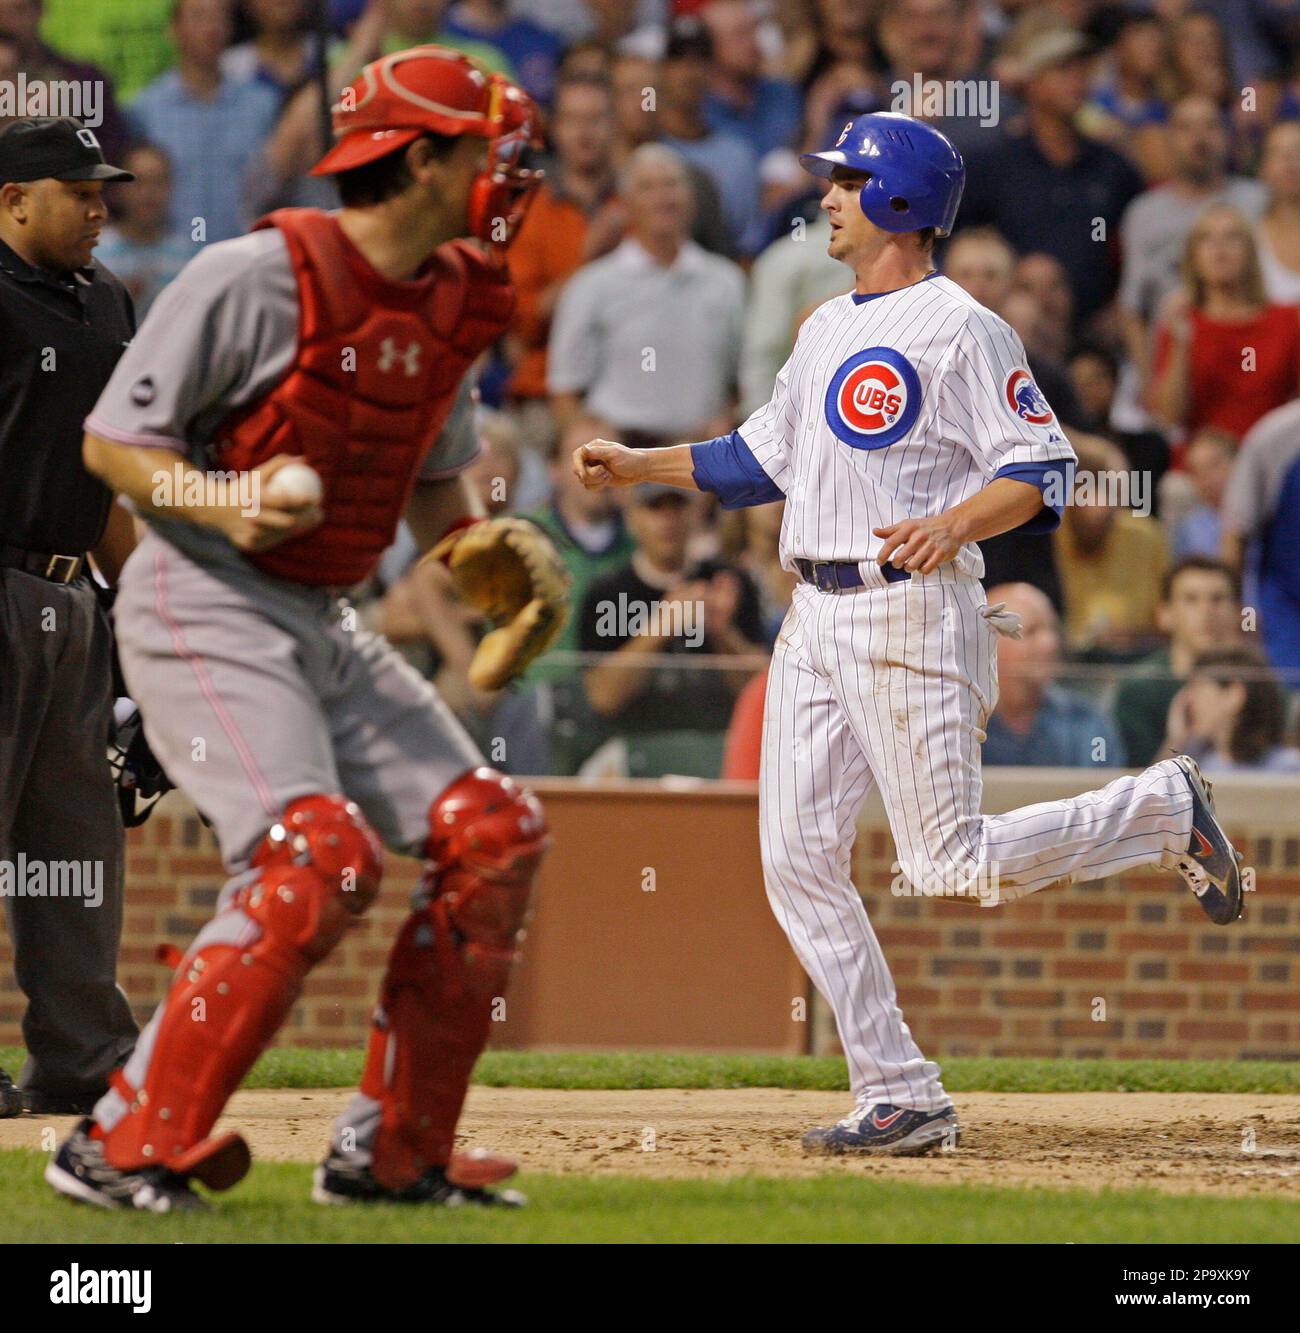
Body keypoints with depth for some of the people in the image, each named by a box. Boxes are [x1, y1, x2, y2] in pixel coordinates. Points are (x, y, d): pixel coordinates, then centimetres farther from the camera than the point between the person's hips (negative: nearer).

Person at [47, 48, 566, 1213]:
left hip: (324, 625, 9)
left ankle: (392, 1153, 10)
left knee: (494, 833, 2)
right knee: (321, 858, -24)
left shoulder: (453, 303, 8)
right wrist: (221, 503, -29)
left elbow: (433, 490, 21)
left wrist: (486, 545, 0)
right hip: (203, 605, -8)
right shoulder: (258, 276, -16)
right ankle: (127, 1145, -18)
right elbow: (113, 440, -12)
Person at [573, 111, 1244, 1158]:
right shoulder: (827, 328, 17)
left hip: (913, 611, -8)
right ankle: (902, 1099, 5)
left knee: (954, 867, -10)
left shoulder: (958, 327, -9)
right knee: (798, 859, 0)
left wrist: (955, 523, -28)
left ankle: (1165, 809, 13)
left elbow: (1042, 470, -13)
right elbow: (764, 458, 27)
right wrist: (639, 465, 23)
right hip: (817, 618, 8)